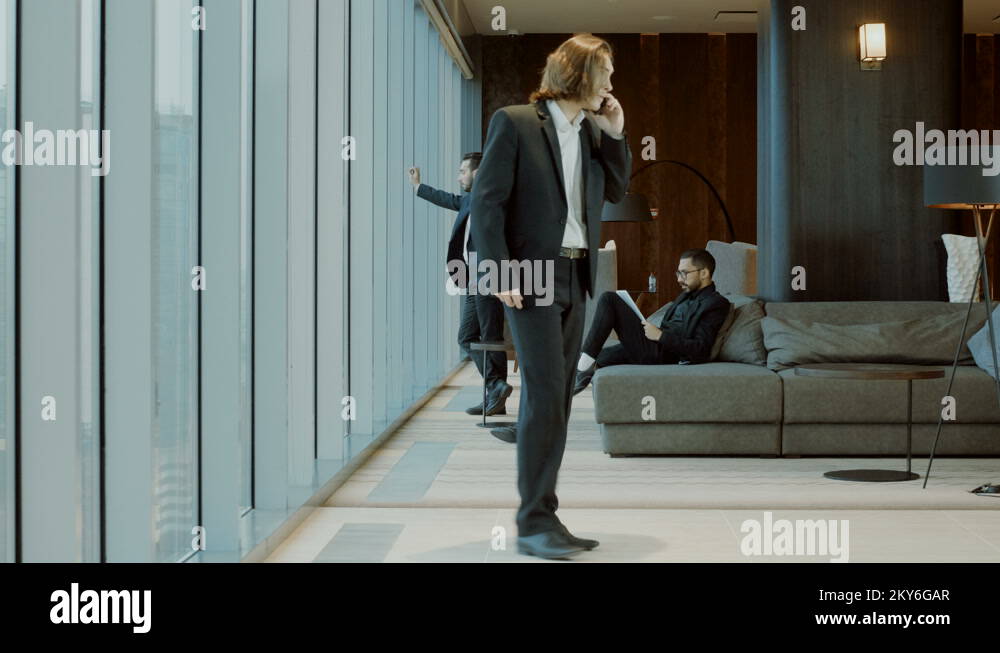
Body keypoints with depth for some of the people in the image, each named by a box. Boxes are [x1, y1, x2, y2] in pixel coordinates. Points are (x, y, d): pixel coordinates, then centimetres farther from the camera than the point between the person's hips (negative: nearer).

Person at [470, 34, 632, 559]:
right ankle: (534, 522, -7)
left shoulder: (594, 131, 14)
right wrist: (502, 273, -17)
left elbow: (617, 191, 18)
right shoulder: (514, 122, -6)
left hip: (575, 277, 7)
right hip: (533, 275, -7)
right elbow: (487, 201, -10)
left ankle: (541, 517, 12)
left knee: (557, 398, 7)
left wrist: (615, 133, 7)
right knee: (545, 393, -12)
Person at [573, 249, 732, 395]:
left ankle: (585, 363, -13)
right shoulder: (686, 295, 23)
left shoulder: (716, 304, -7)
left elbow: (701, 350, -17)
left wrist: (660, 335, -16)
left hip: (659, 354, -10)